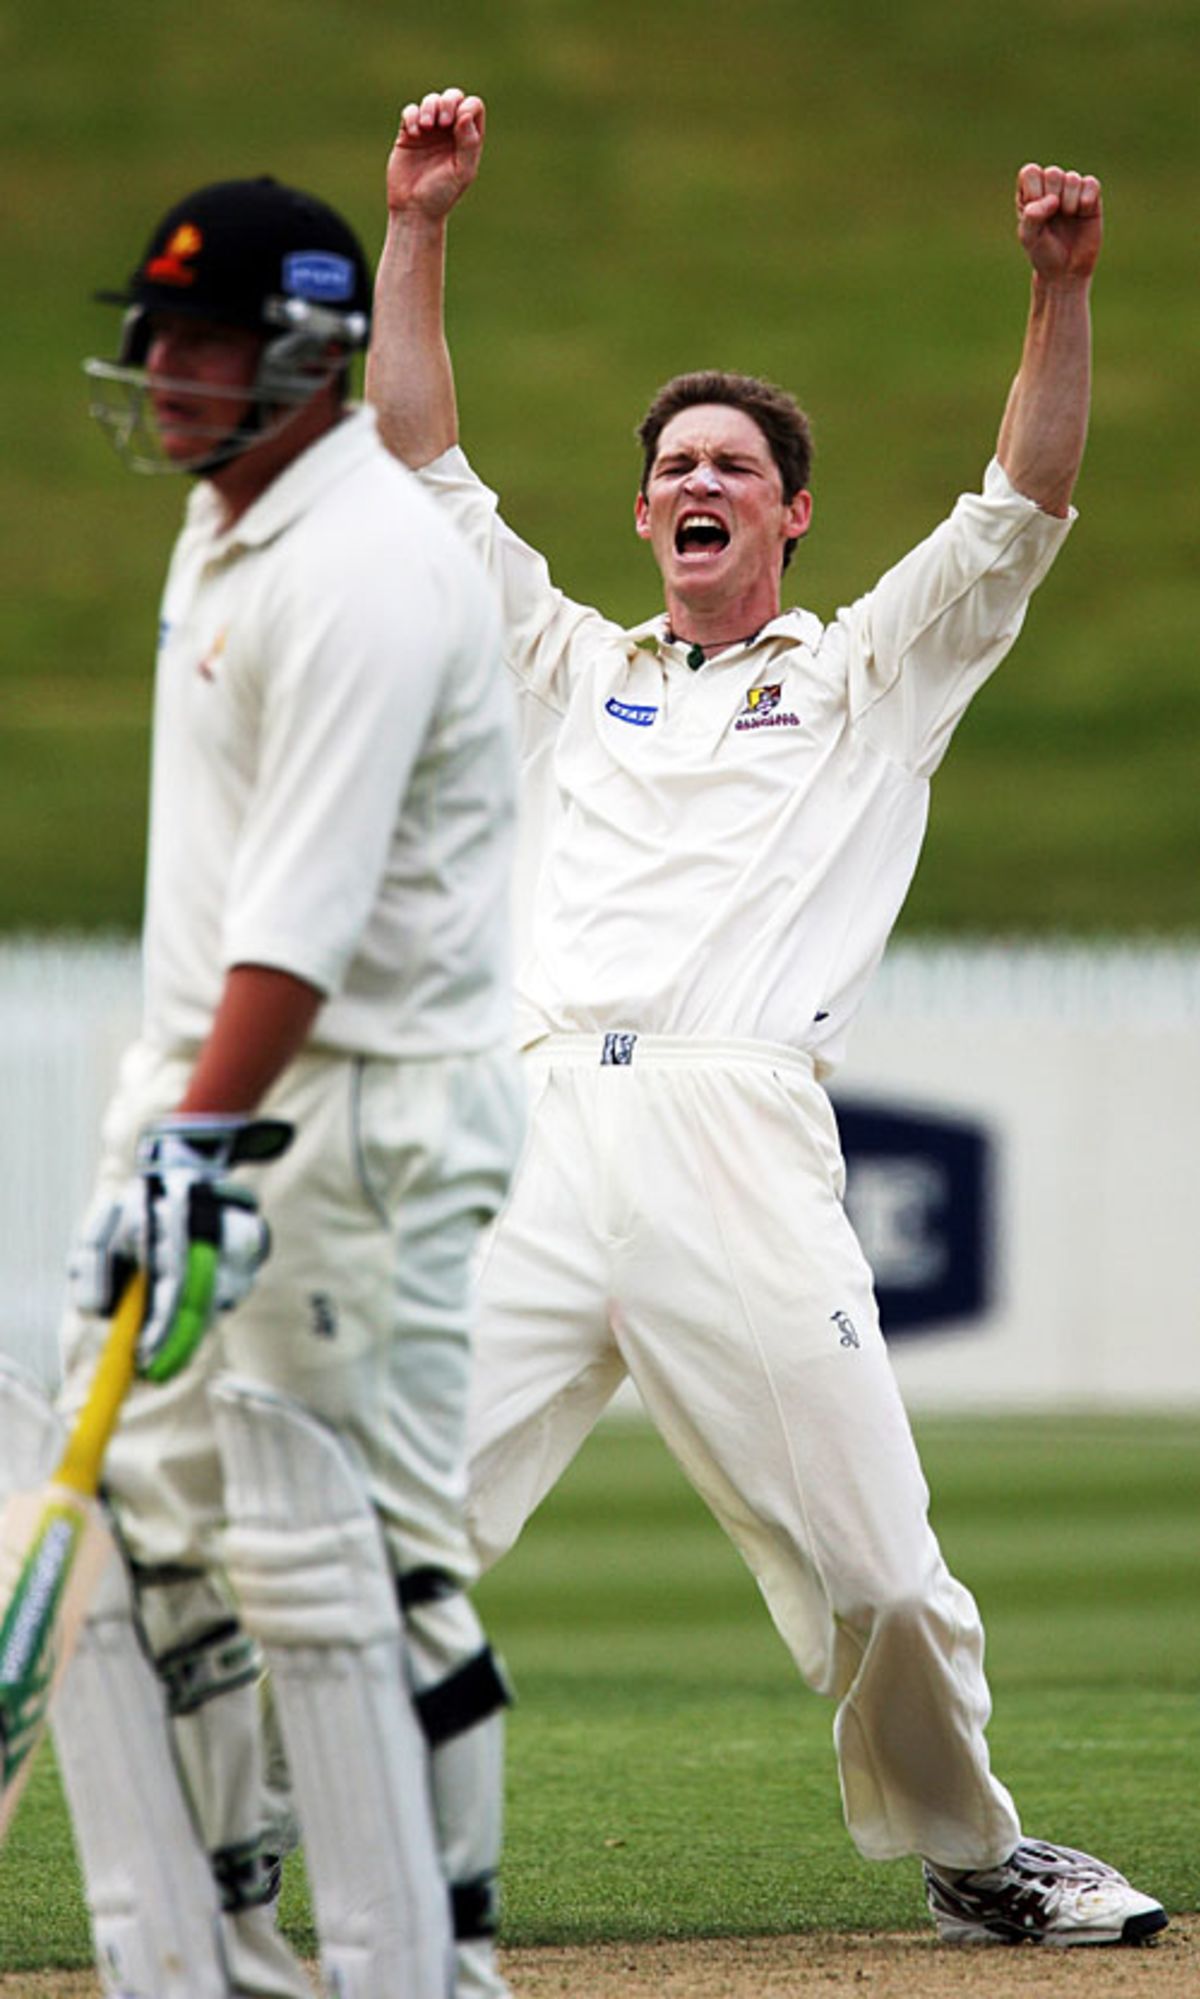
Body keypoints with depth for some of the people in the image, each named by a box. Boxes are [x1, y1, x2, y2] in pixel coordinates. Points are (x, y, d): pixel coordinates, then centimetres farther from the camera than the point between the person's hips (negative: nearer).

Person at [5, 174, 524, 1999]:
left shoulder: (364, 570, -18)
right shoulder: (226, 527, 14)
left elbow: (310, 911, -26)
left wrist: (207, 1140, -33)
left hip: (360, 1116, -10)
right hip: (210, 1092, 10)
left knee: (341, 1558, -9)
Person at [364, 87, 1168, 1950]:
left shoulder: (868, 677, 21)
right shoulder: (575, 670, 27)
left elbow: (1021, 516, 9)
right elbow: (426, 470, 23)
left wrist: (1061, 295, -3)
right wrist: (418, 230, 15)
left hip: (746, 1150, -2)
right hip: (539, 1145, 2)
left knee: (876, 1568, -7)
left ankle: (968, 1852, 12)